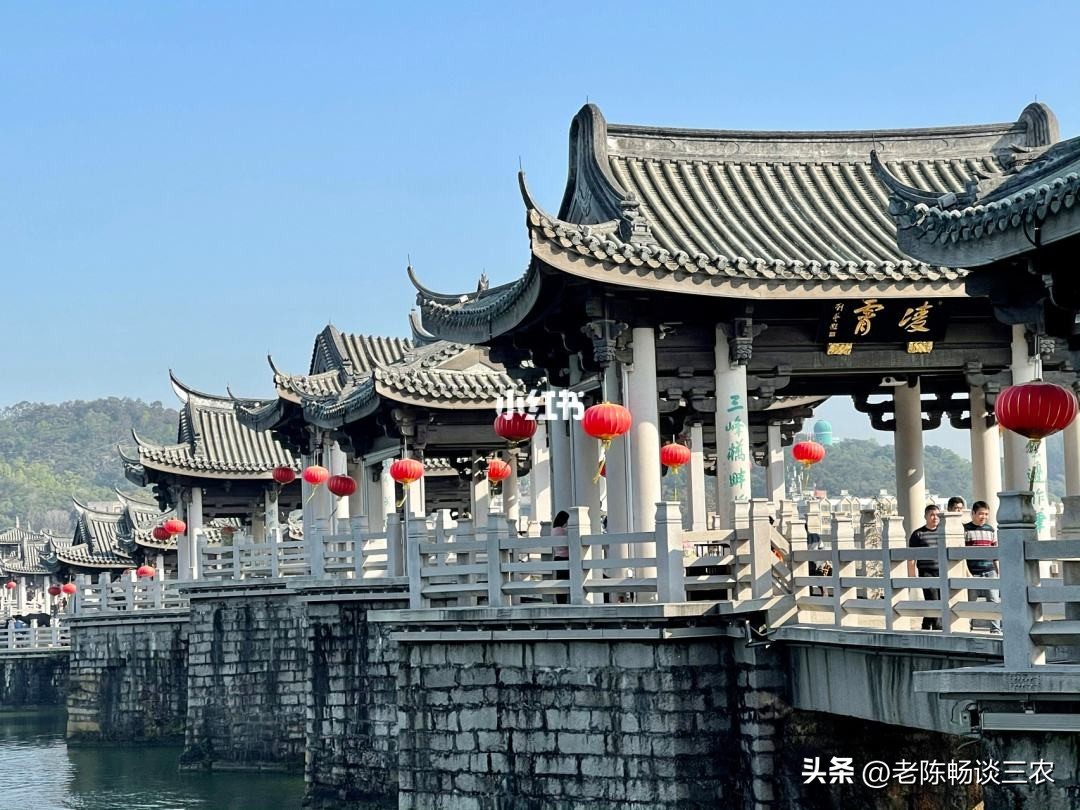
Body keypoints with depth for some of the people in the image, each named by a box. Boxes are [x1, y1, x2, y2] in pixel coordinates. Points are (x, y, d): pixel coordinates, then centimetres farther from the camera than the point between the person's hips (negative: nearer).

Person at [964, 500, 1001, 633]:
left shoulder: (991, 530, 13)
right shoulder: (966, 529, 0)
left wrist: (998, 571, 14)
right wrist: (966, 572, -10)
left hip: (990, 572, 3)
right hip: (973, 573, -3)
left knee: (994, 601, -5)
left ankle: (996, 630, -3)